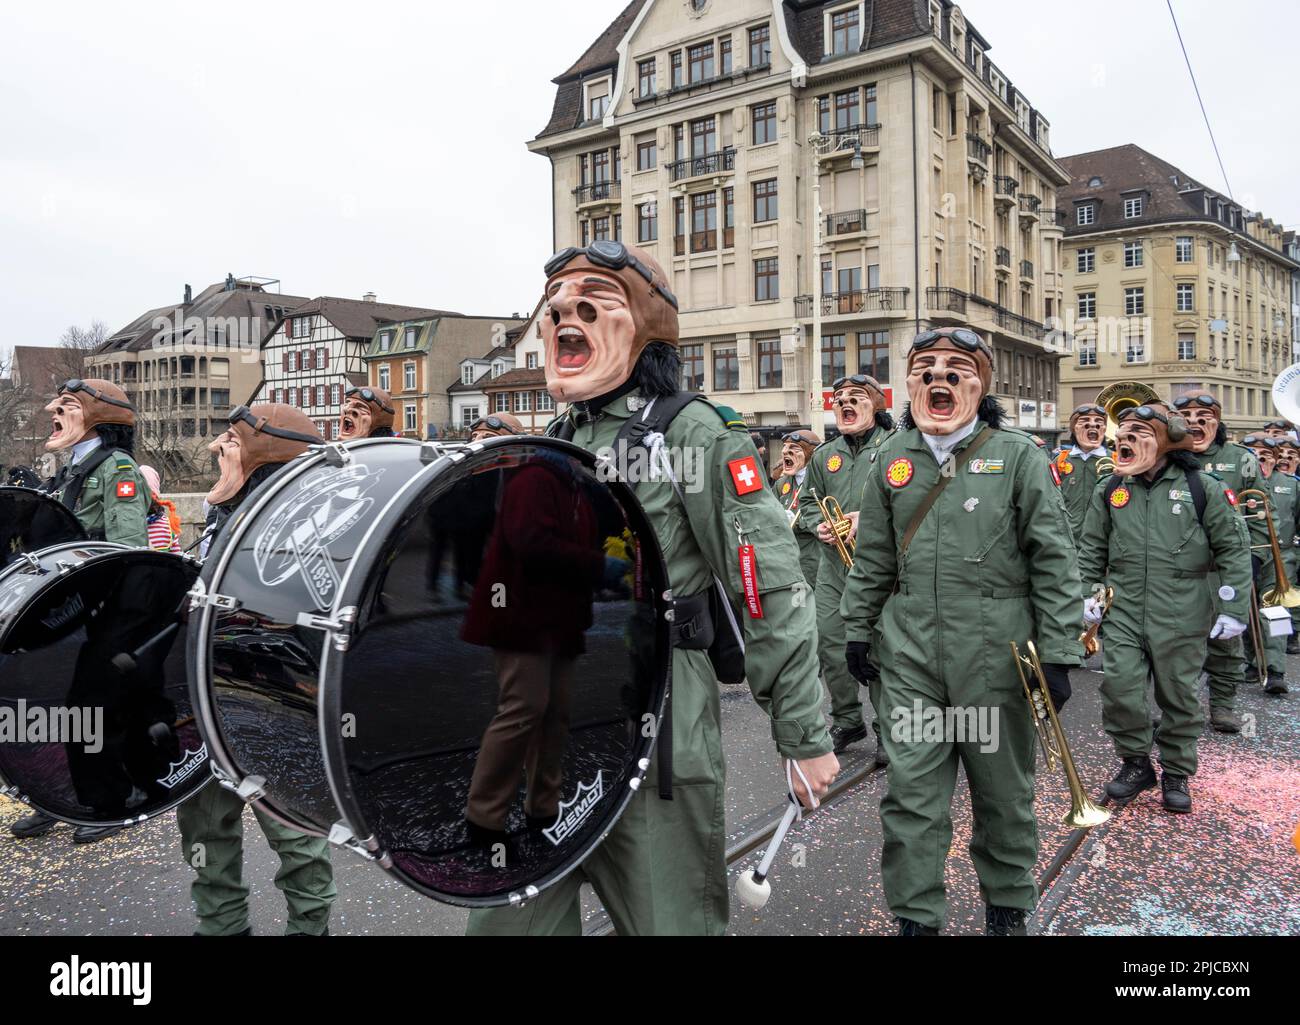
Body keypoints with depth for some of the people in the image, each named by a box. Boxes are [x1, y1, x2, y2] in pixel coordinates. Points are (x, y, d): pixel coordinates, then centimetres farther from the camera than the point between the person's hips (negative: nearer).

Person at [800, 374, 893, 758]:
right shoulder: (824, 455, 14)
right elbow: (809, 503, 20)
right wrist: (819, 525, 0)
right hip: (833, 565, 5)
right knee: (830, 643, 6)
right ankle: (847, 721, 24)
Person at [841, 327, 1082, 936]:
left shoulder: (1019, 456, -3)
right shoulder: (892, 458, 7)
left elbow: (1054, 562, -4)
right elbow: (873, 557, 13)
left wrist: (1057, 653, -8)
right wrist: (858, 628, 13)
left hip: (996, 657, -2)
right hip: (910, 656, 2)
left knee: (1003, 790, 14)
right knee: (911, 793, 4)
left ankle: (1007, 906, 36)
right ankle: (915, 918, 21)